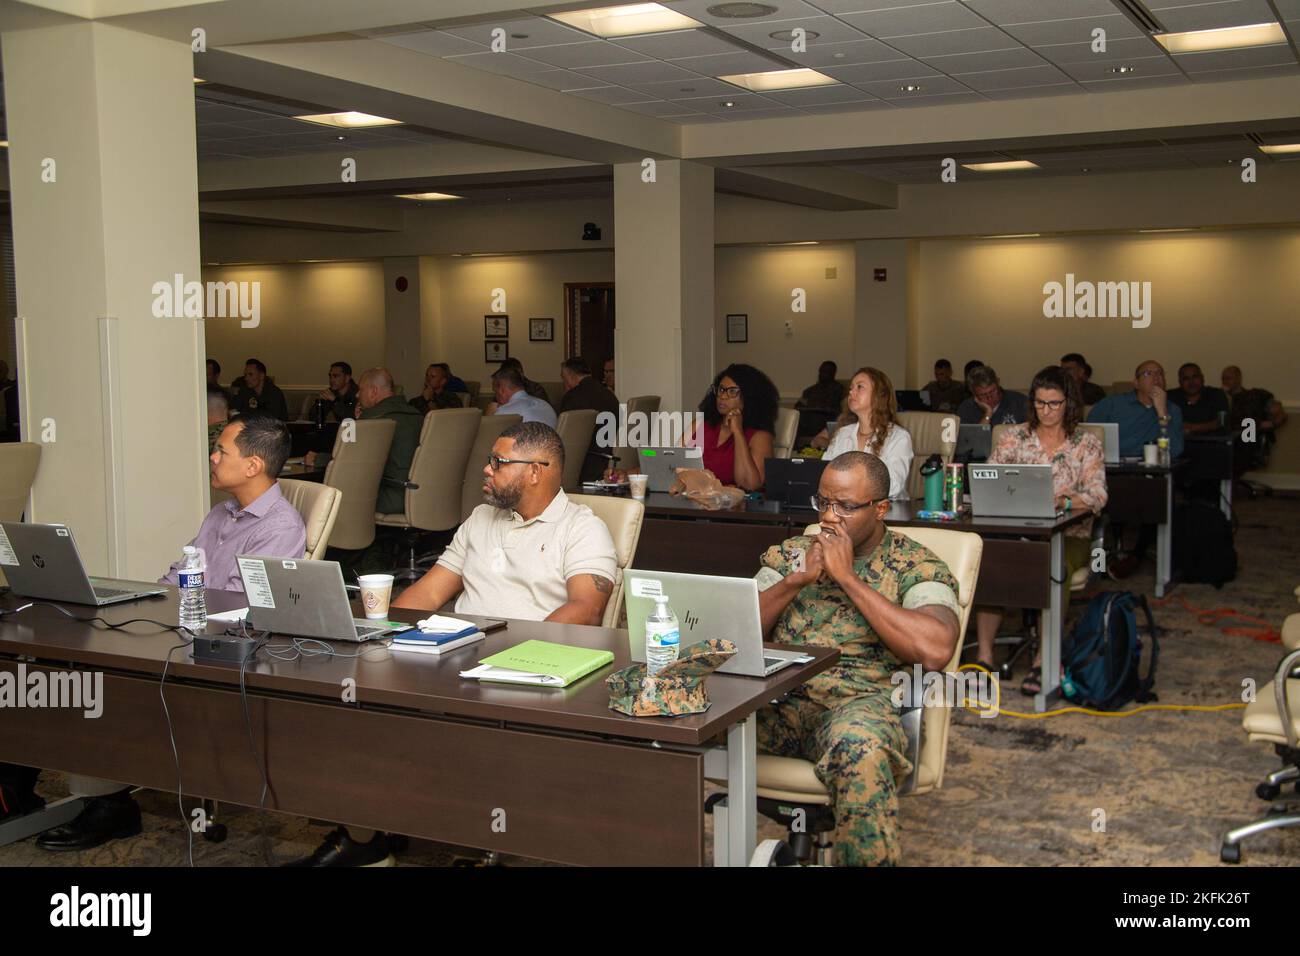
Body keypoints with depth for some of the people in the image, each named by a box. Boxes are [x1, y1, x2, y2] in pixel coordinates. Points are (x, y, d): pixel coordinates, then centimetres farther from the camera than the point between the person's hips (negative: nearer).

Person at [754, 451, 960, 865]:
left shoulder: (916, 566, 6)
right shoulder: (790, 553, 19)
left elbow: (935, 651, -14)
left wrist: (847, 577, -9)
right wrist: (799, 579, -5)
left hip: (858, 701, -3)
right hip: (774, 696, 3)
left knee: (861, 748, -40)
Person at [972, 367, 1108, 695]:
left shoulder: (1087, 444, 7)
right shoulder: (1014, 437, 12)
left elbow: (1097, 496, -6)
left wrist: (1063, 502, -26)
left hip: (1069, 536, -1)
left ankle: (1044, 661, -31)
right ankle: (985, 655, -27)